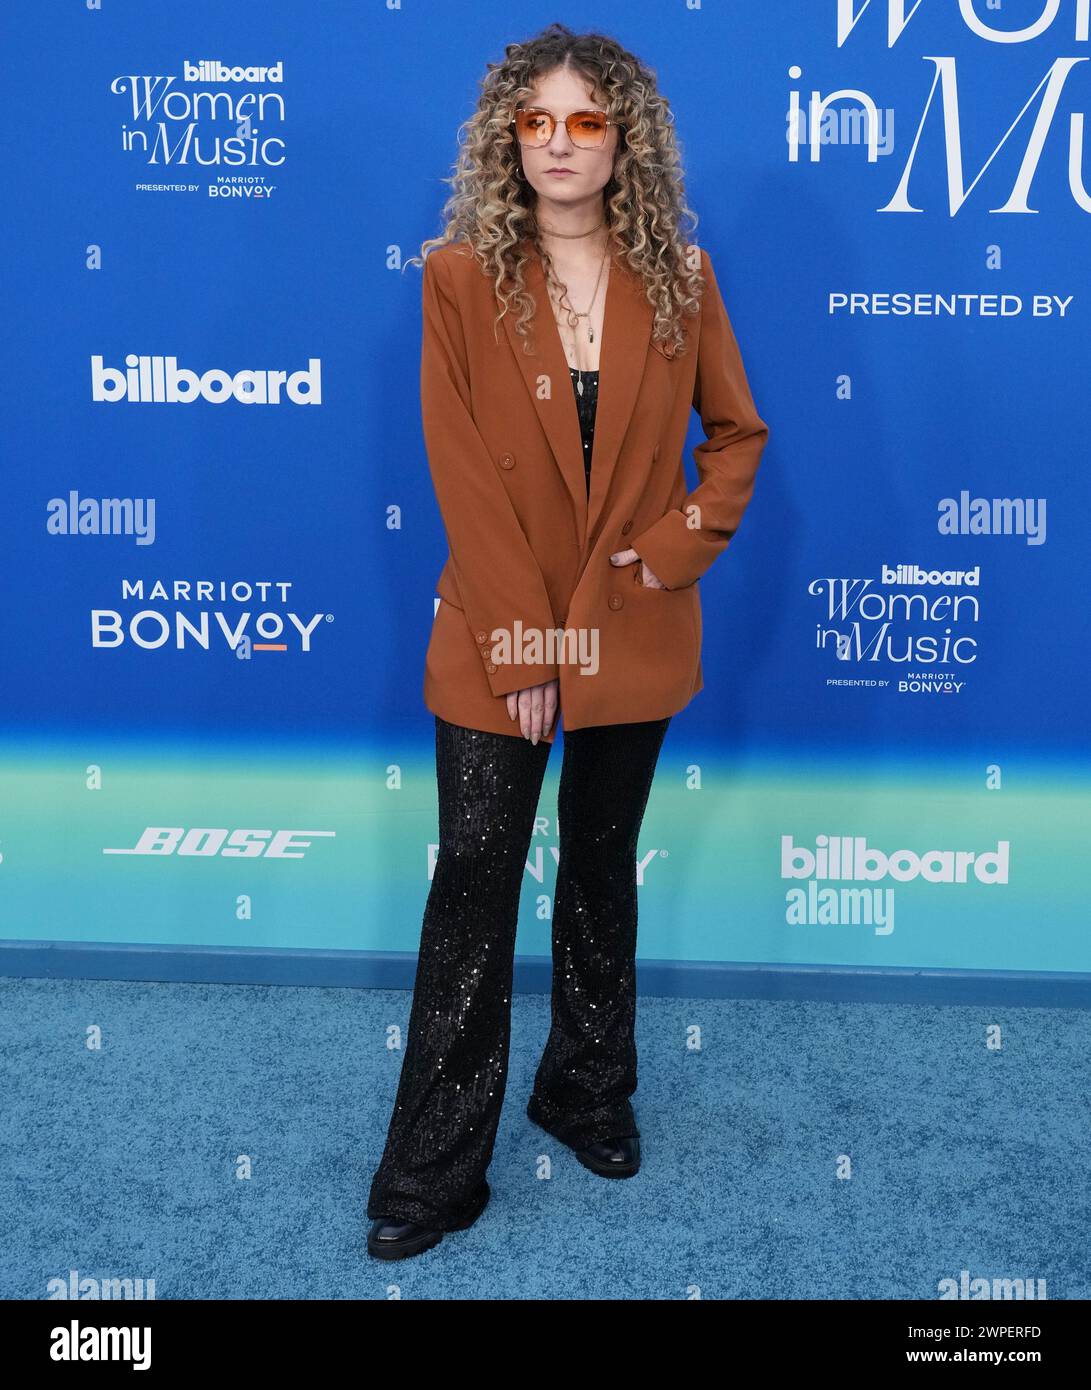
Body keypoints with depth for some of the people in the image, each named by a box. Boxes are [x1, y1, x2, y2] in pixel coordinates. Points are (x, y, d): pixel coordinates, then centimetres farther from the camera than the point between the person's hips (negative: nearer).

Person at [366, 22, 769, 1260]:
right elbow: (460, 472, -9)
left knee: (603, 867, 16)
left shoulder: (678, 277, 2)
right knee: (473, 887, 2)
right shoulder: (460, 277, -5)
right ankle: (435, 1173, 14)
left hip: (632, 635, 2)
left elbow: (737, 433, 8)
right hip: (495, 640, -2)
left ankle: (588, 1094, 36)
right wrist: (521, 641, -13)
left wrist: (675, 547, -8)